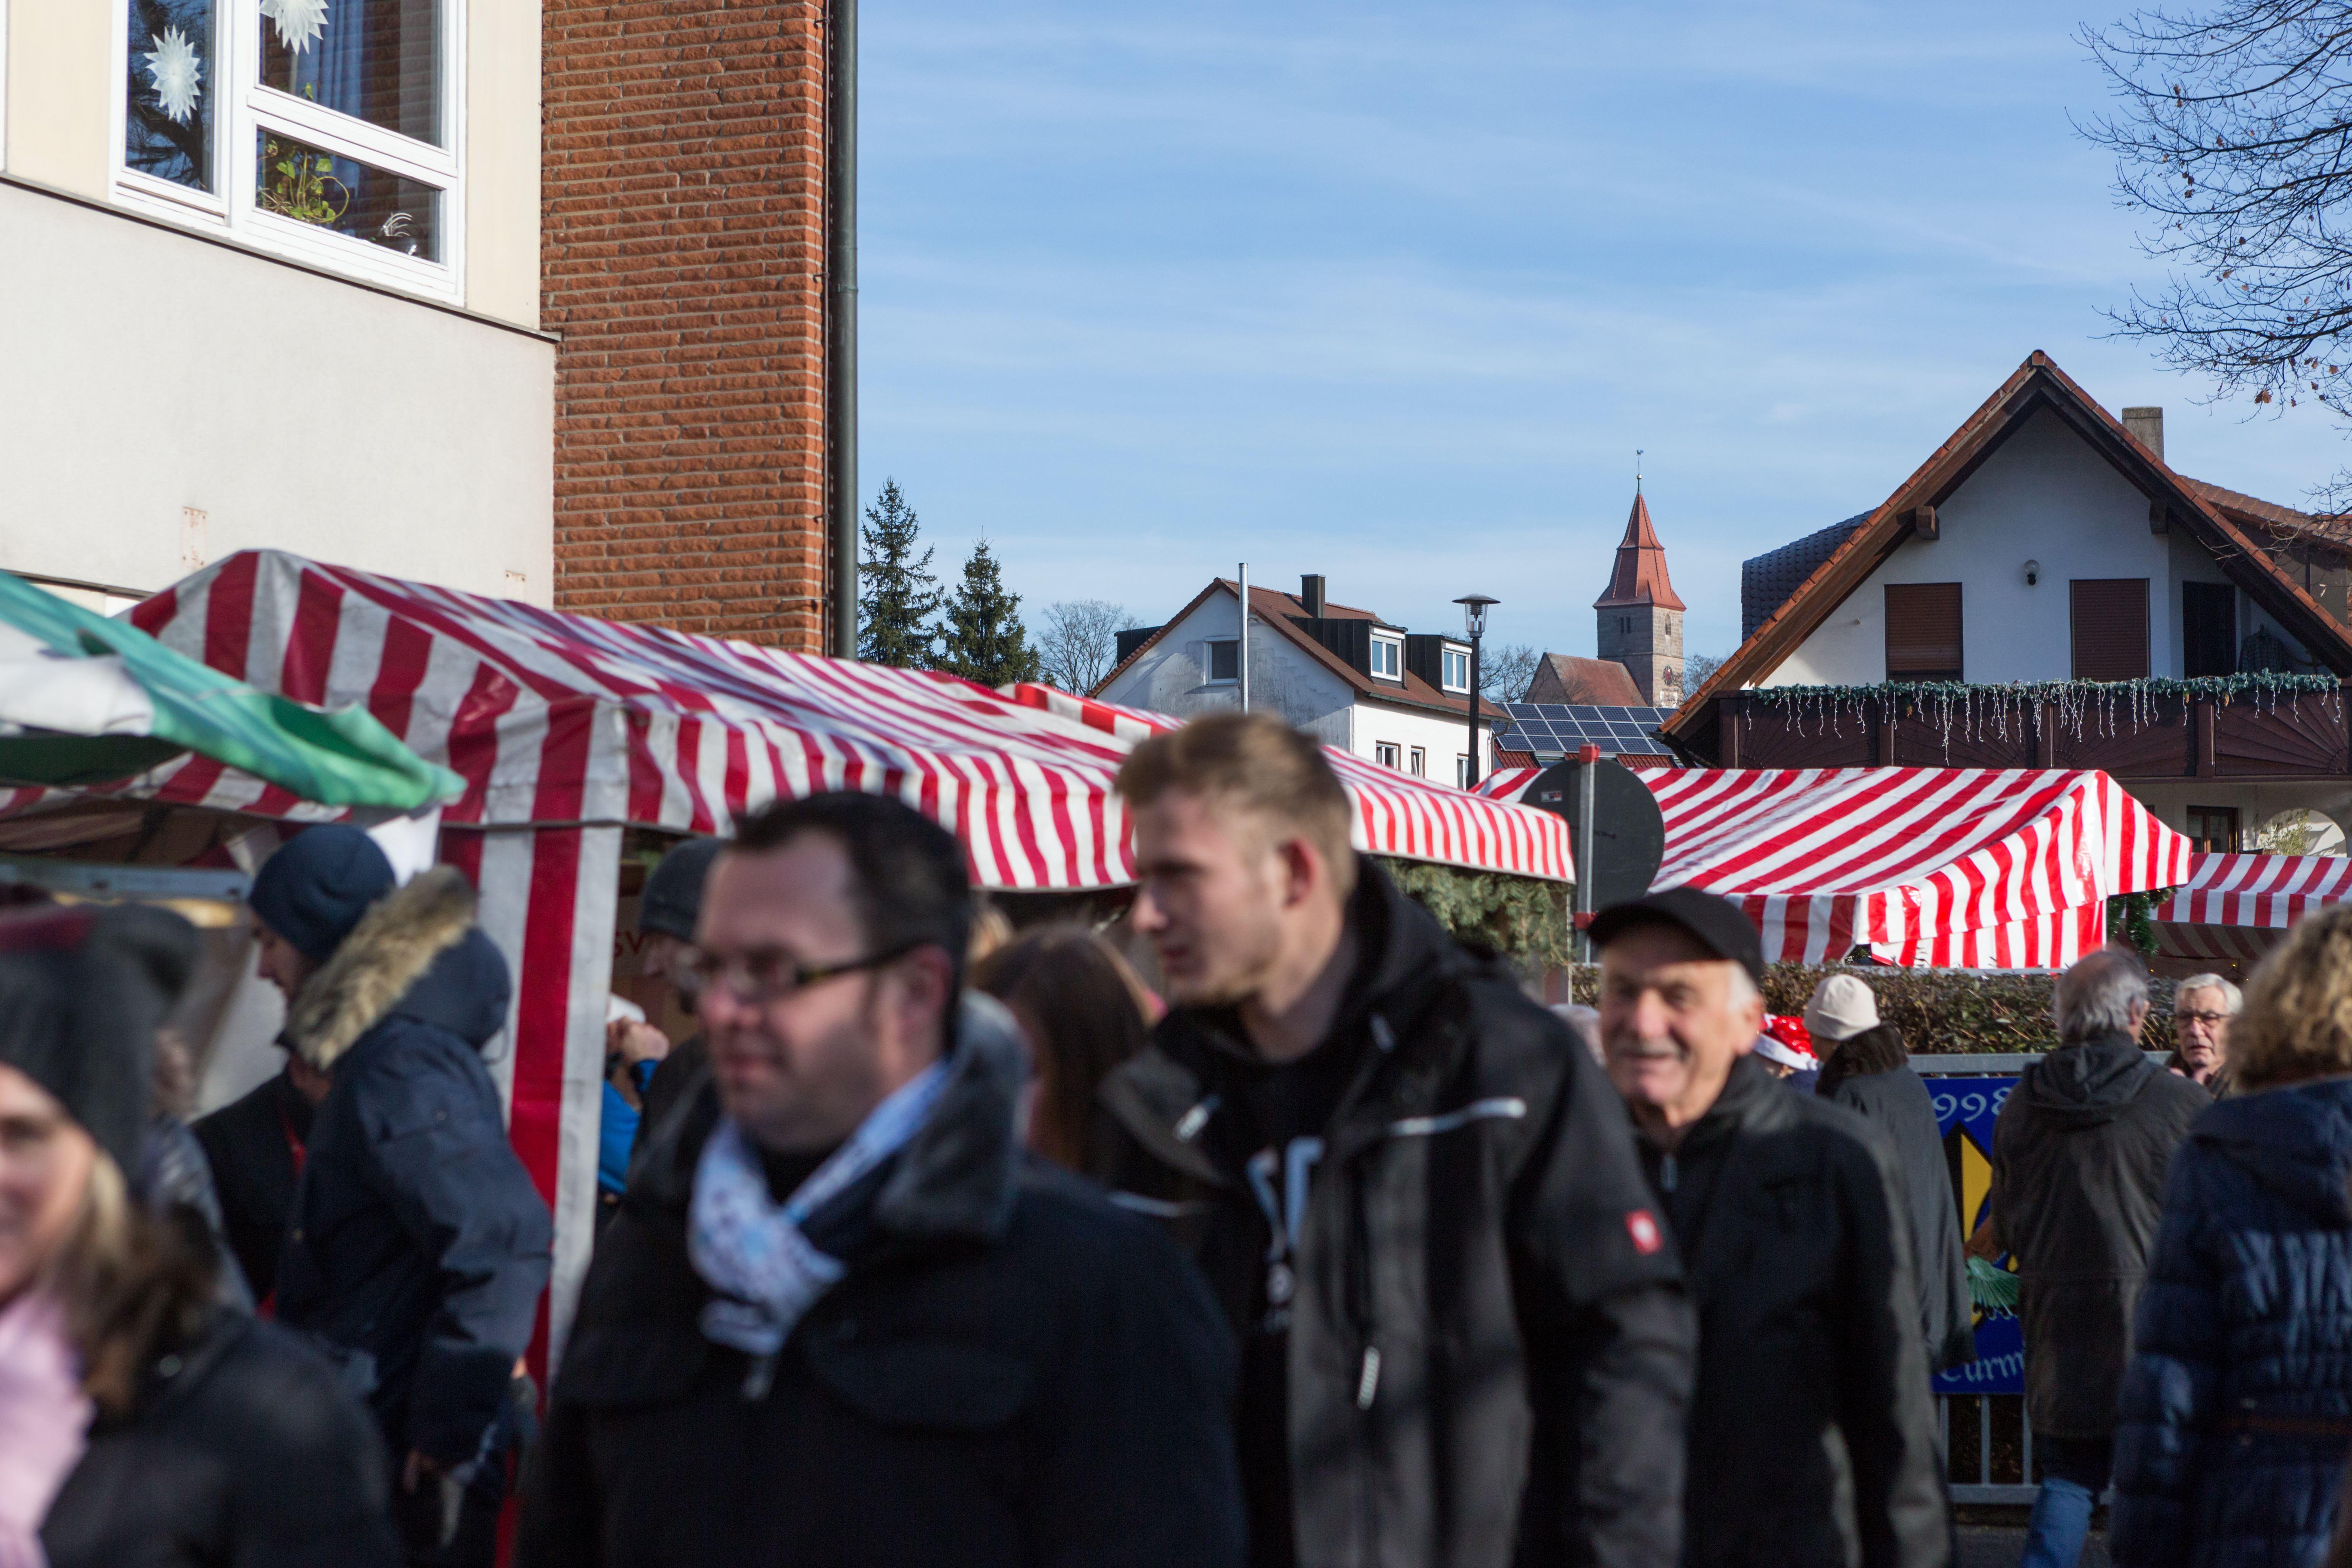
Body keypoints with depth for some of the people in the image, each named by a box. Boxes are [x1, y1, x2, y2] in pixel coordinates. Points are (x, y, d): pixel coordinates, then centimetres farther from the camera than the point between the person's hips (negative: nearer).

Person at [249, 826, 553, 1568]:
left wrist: (447, 1432, -22)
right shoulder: (378, 1053, 14)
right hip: (367, 1448, 10)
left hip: (408, 1468, -10)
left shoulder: (402, 1069, -18)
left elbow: (502, 1243, -27)